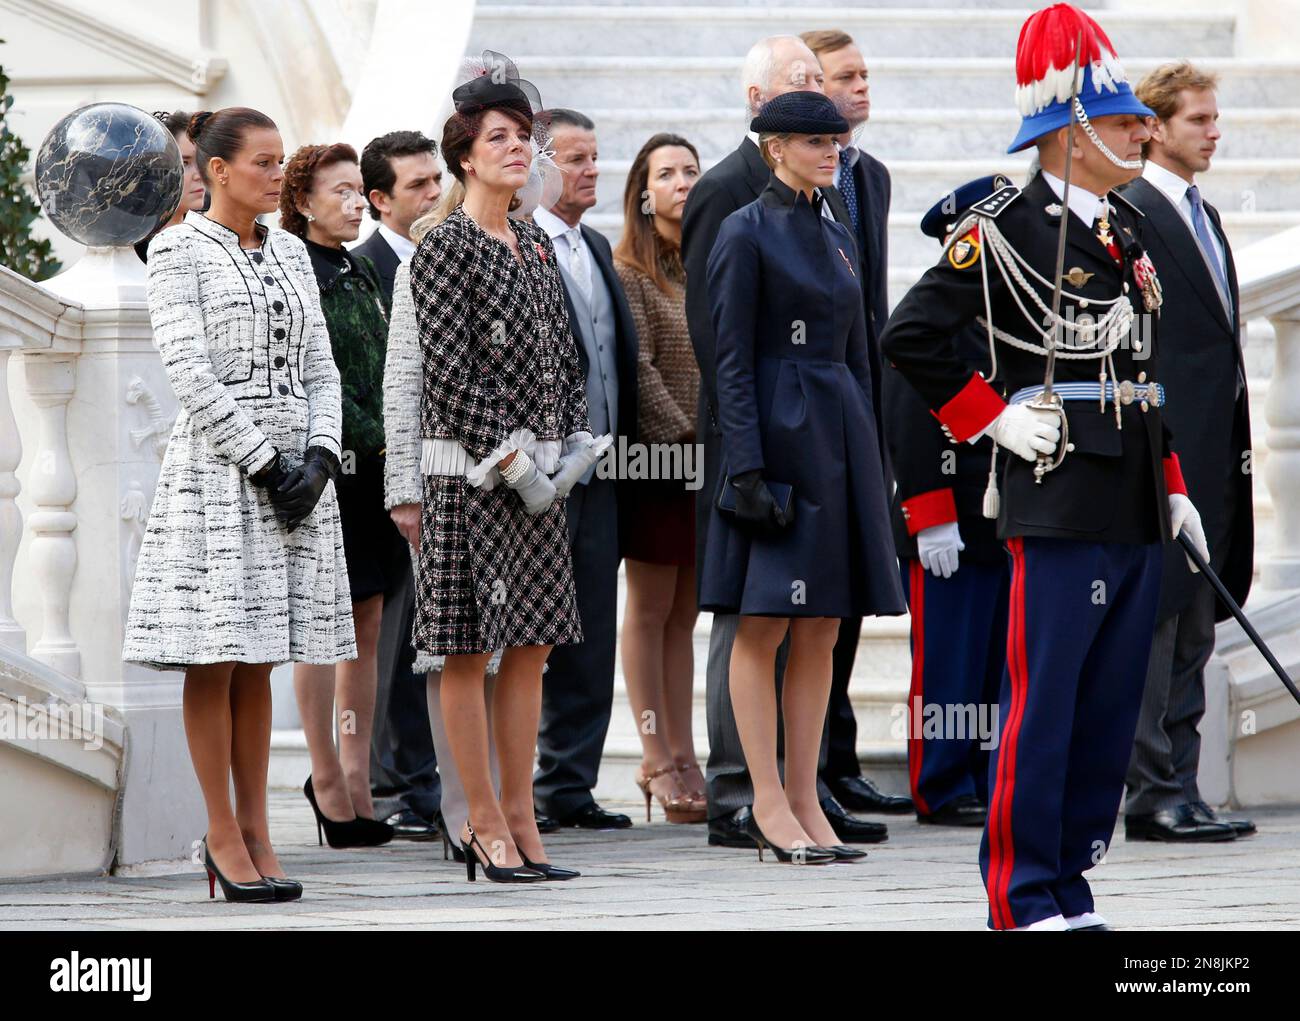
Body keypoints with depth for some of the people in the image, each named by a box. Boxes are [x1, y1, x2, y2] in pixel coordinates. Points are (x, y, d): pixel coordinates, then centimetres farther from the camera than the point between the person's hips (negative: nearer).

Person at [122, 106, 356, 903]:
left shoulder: (290, 253, 15)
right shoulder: (179, 252, -3)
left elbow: (319, 368, 12)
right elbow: (190, 373, -12)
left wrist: (319, 457, -5)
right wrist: (264, 463, -16)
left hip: (297, 470, 6)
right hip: (216, 468, -6)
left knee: (259, 661, 7)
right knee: (215, 658, -3)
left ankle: (256, 830, 8)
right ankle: (222, 833, 1)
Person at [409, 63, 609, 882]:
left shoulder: (537, 246, 14)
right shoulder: (445, 248, -8)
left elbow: (566, 355, 17)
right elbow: (450, 369, -14)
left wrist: (571, 444, 3)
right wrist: (507, 455, -16)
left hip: (537, 472, 7)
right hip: (472, 473, -7)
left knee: (530, 646, 8)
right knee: (469, 650, -2)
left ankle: (521, 821, 12)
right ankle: (486, 824, 1)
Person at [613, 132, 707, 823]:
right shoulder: (629, 272, -4)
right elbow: (635, 367, -12)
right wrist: (682, 441, -19)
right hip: (658, 457, -5)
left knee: (685, 611, 9)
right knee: (650, 610, 0)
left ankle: (681, 756, 11)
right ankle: (657, 759, 3)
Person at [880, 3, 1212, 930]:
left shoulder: (1128, 227, 17)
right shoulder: (1006, 228, -8)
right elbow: (913, 335, -12)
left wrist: (1175, 489, 21)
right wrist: (994, 419, -9)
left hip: (1137, 511, 8)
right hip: (1061, 502, -8)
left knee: (1111, 712, 8)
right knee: (1043, 708, -5)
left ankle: (1073, 888, 15)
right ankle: (1024, 903, -1)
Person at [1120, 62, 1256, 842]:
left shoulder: (1206, 219, 19)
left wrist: (1236, 450, 17)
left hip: (1211, 457, 9)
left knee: (1193, 630, 9)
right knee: (1155, 625, -7)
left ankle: (1179, 791, 12)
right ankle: (1155, 795, -6)